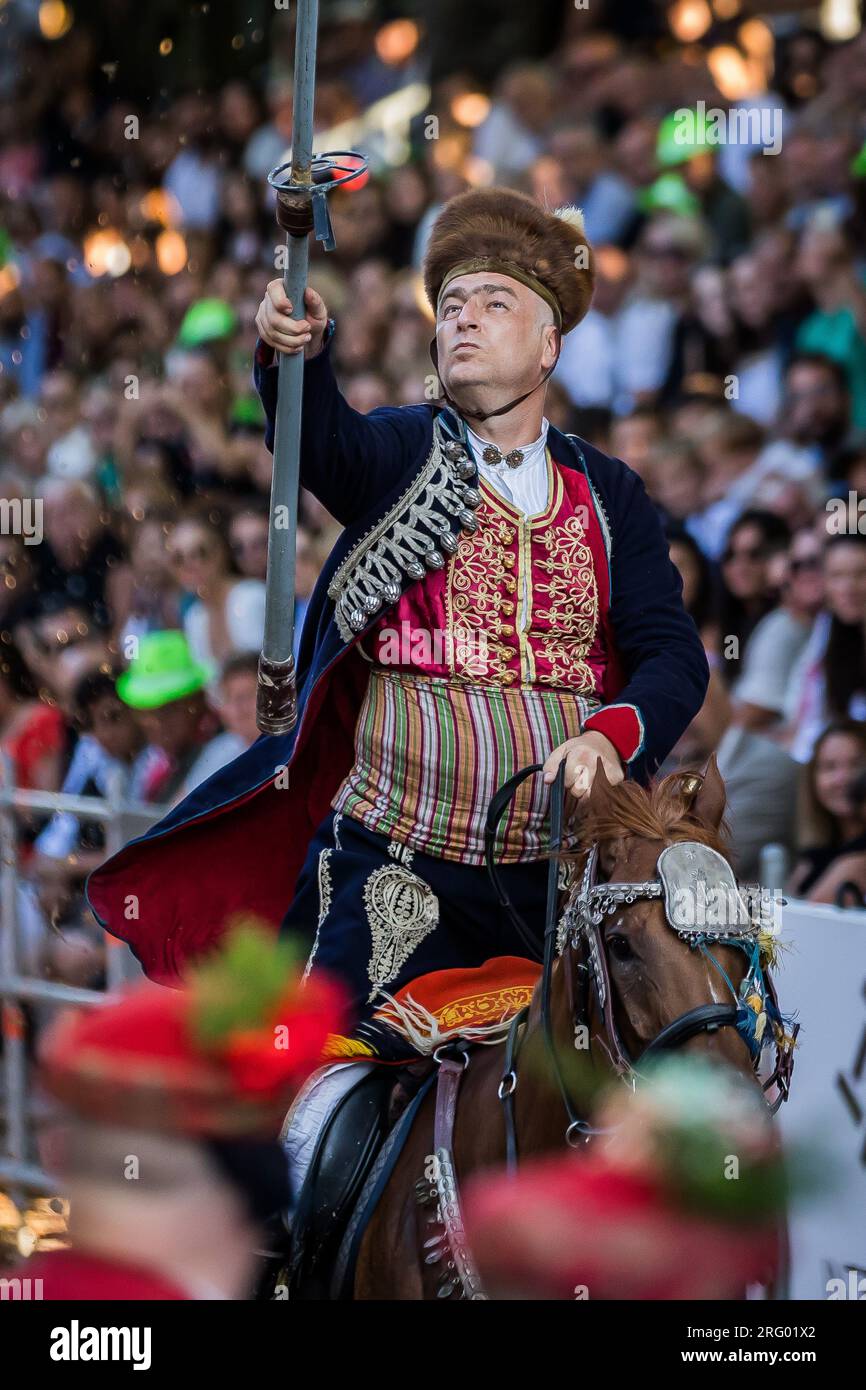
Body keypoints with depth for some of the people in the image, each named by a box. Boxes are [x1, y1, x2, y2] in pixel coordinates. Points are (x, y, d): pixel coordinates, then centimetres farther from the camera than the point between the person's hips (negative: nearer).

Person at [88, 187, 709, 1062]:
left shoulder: (611, 497, 11)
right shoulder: (402, 453, 4)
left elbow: (672, 651, 2)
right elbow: (320, 440, -18)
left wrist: (613, 733, -19)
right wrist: (297, 355, -41)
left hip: (556, 875, 3)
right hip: (393, 872, -2)